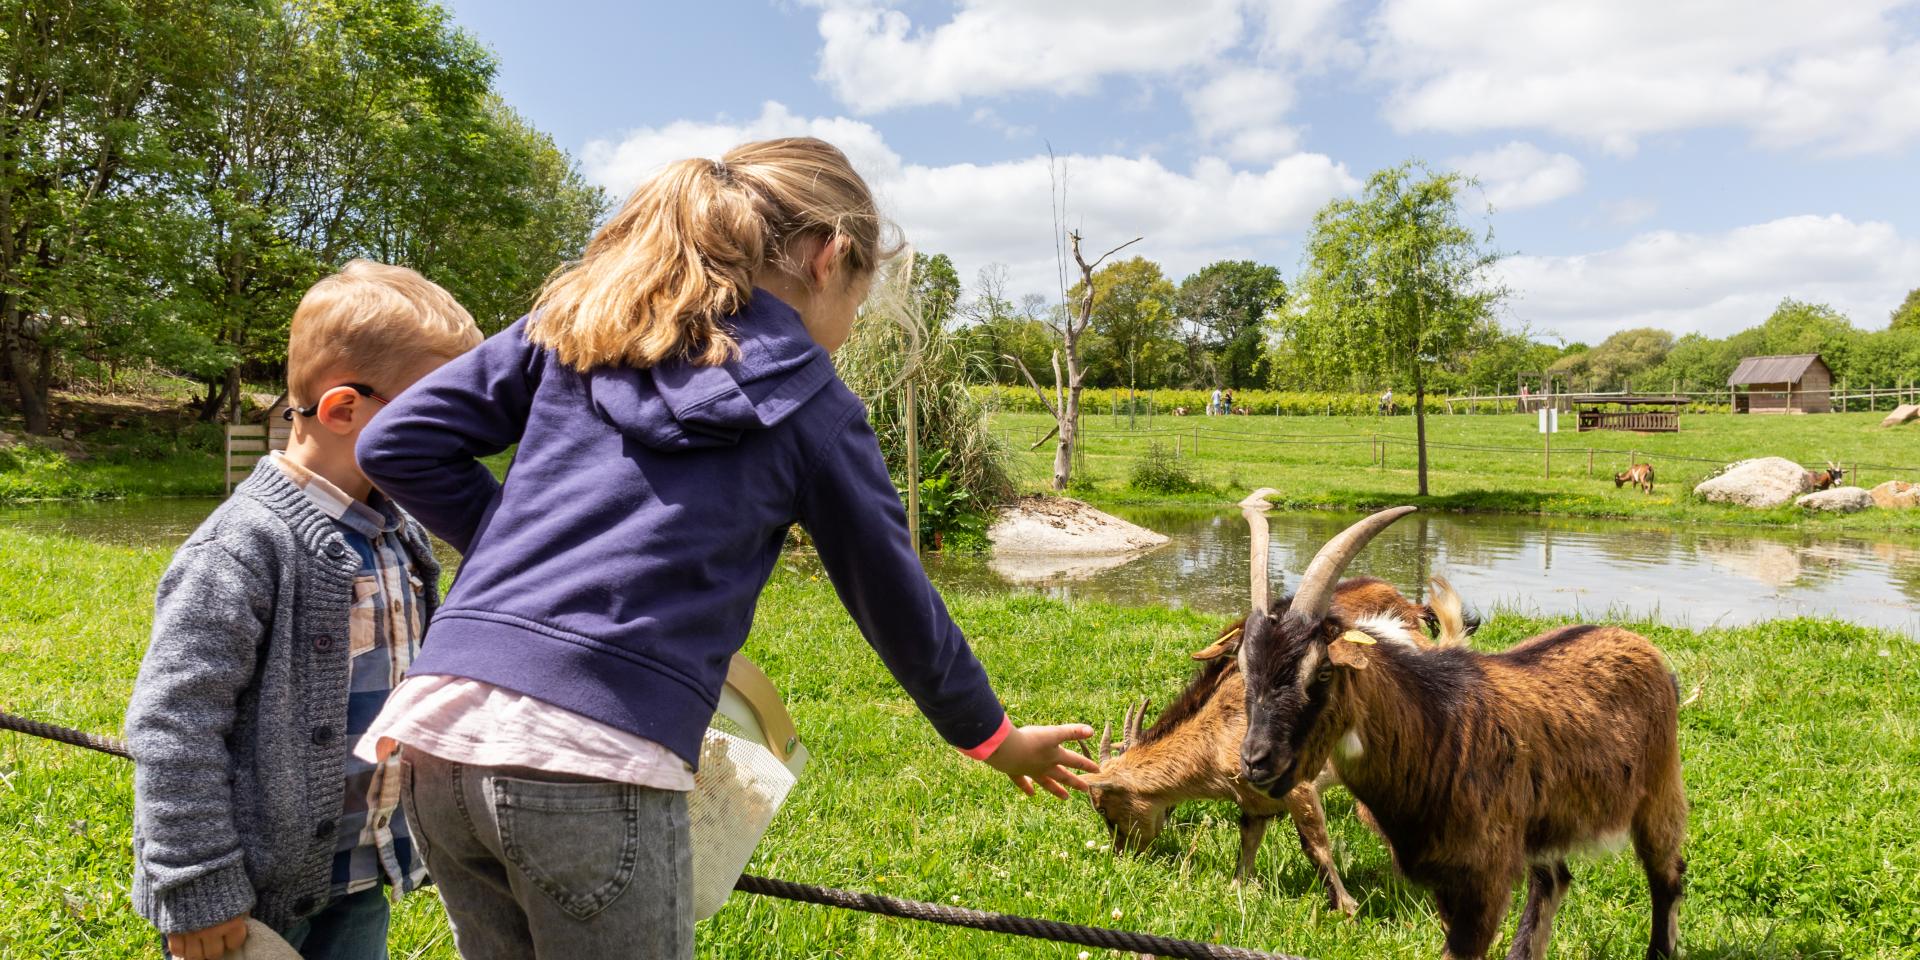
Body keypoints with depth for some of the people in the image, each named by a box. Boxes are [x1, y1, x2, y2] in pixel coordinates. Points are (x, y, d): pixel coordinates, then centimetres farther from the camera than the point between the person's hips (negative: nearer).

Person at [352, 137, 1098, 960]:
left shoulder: (575, 323, 13)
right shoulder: (810, 408, 3)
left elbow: (398, 444, 9)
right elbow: (897, 603, 11)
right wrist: (993, 738, 26)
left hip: (440, 732, 6)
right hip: (597, 759, -5)